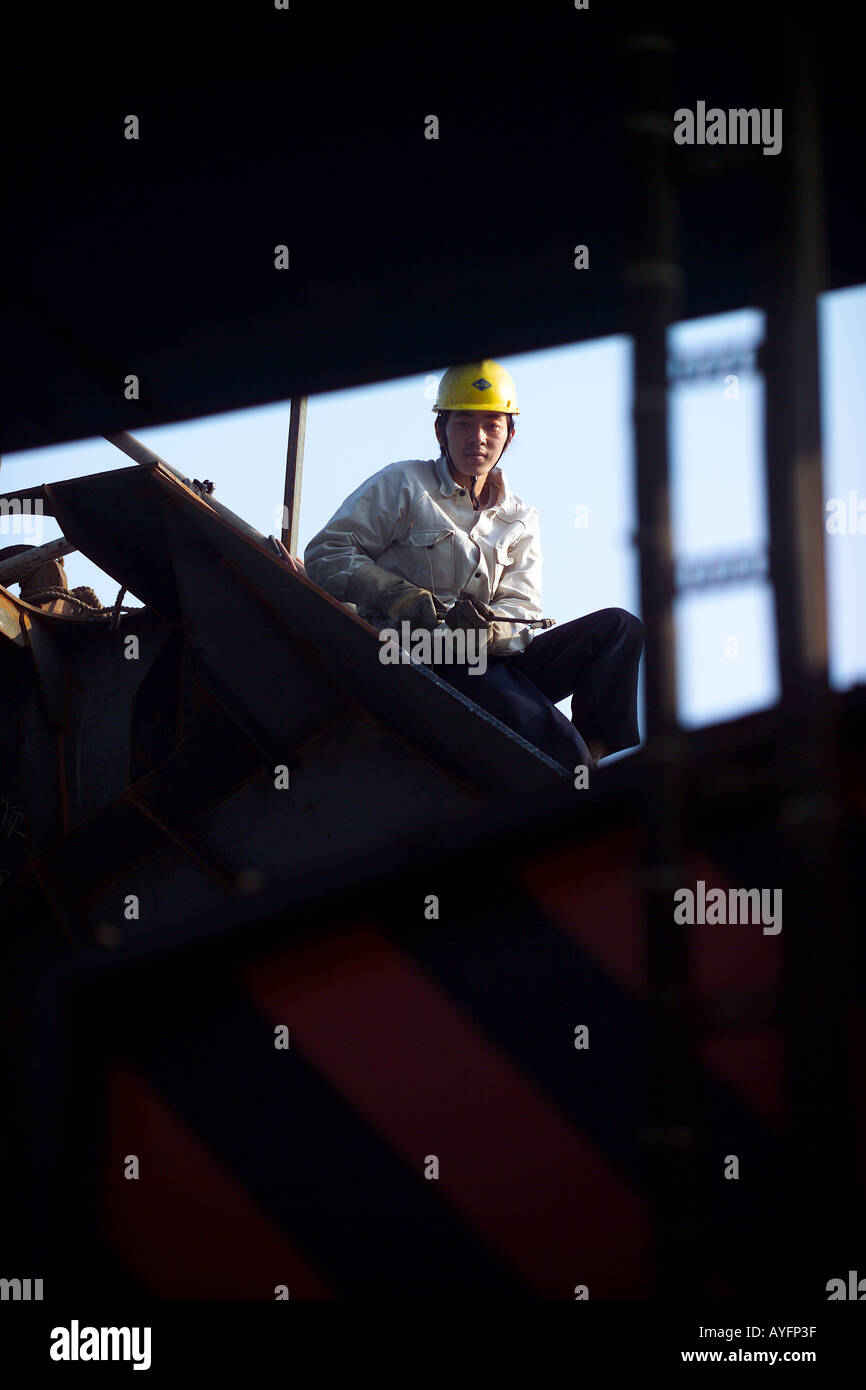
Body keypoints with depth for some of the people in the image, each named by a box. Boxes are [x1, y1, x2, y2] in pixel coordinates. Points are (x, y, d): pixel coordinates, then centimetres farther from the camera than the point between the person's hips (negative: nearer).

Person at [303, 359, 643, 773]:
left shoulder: (520, 519, 21)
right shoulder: (403, 485, 8)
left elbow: (523, 611, 8)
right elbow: (325, 554, 1)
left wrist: (489, 631, -18)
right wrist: (397, 594, -16)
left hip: (491, 660, 6)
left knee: (618, 627, -13)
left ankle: (603, 759, -23)